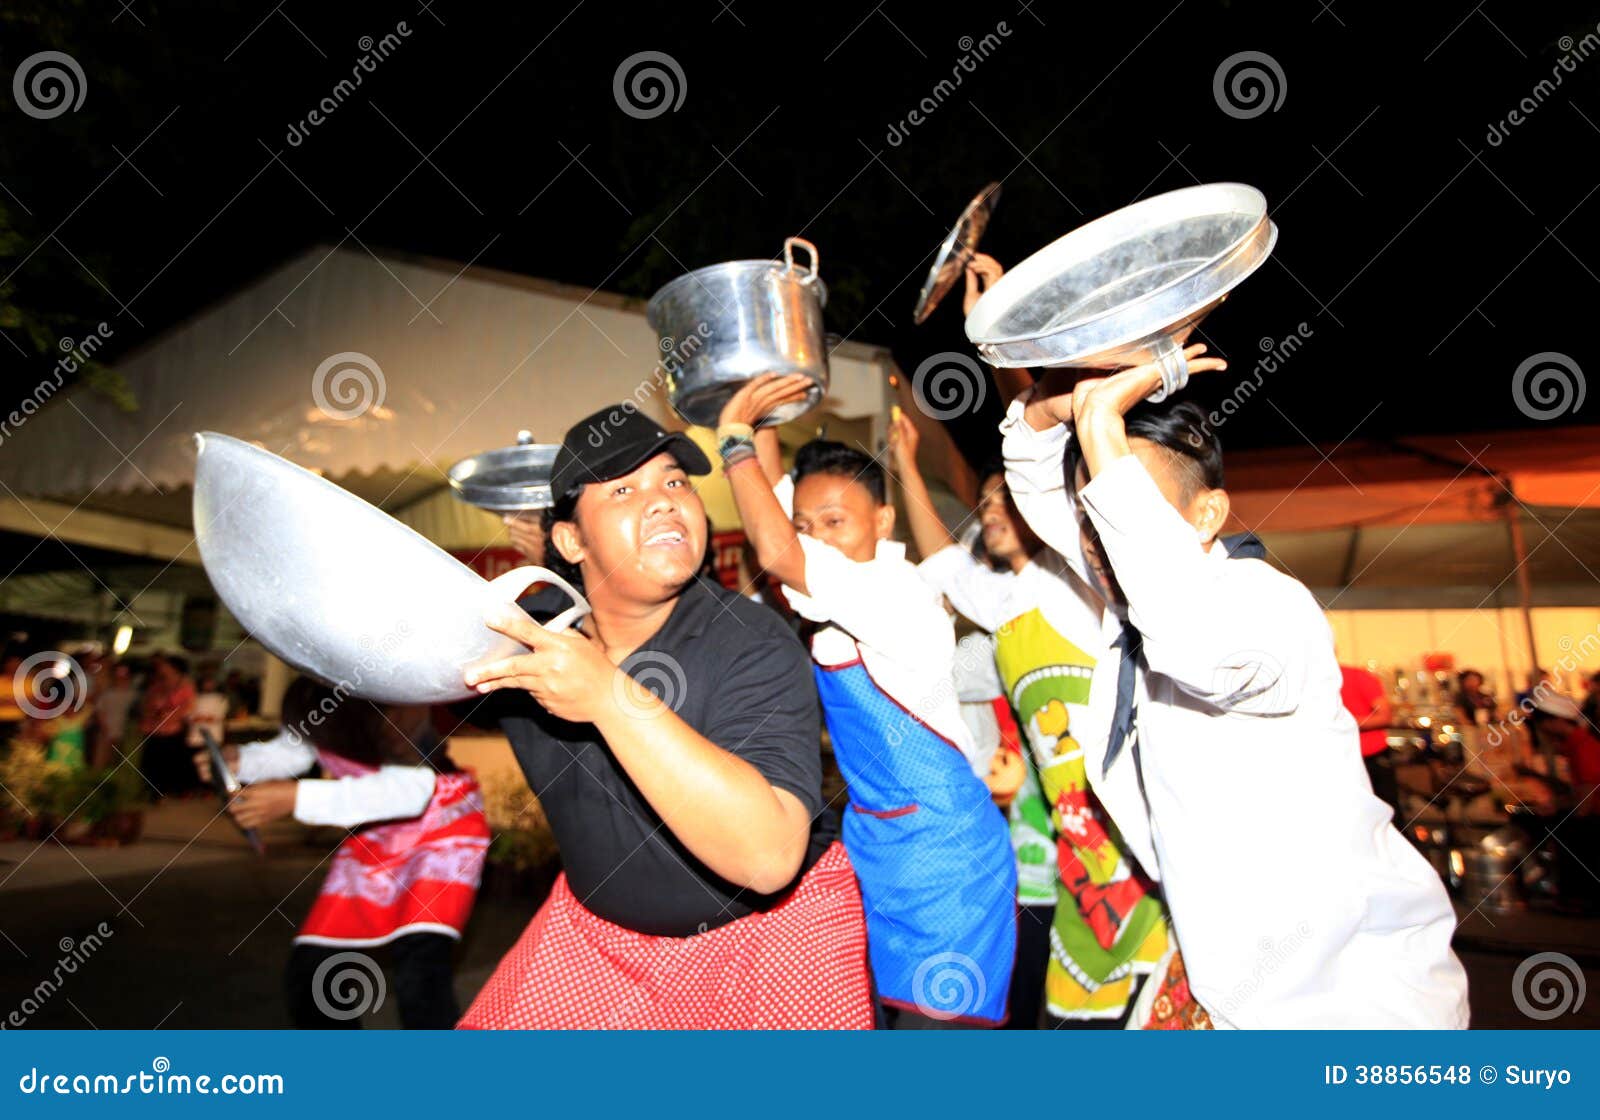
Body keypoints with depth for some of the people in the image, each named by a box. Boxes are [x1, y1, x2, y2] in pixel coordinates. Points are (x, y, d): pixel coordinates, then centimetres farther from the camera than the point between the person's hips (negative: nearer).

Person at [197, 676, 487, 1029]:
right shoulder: (310, 698, -14)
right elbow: (292, 749, 4)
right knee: (309, 972, 7)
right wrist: (239, 760, -17)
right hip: (374, 838, 7)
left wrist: (296, 798, -39)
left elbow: (409, 790, -37)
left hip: (443, 826, -6)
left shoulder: (400, 707, -32)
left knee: (419, 979, -23)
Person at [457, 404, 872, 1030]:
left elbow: (770, 857, -39)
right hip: (599, 925, 4)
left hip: (771, 927, -3)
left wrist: (614, 698, -45)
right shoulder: (525, 636, -13)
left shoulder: (754, 645, -28)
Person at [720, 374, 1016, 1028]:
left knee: (934, 1015, 1)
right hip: (870, 833, 8)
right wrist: (759, 423, 1)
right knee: (873, 1008, 15)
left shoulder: (898, 594, -23)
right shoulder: (850, 583, 0)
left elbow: (775, 553, -35)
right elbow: (776, 493, 10)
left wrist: (735, 439, -25)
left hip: (941, 849, -8)